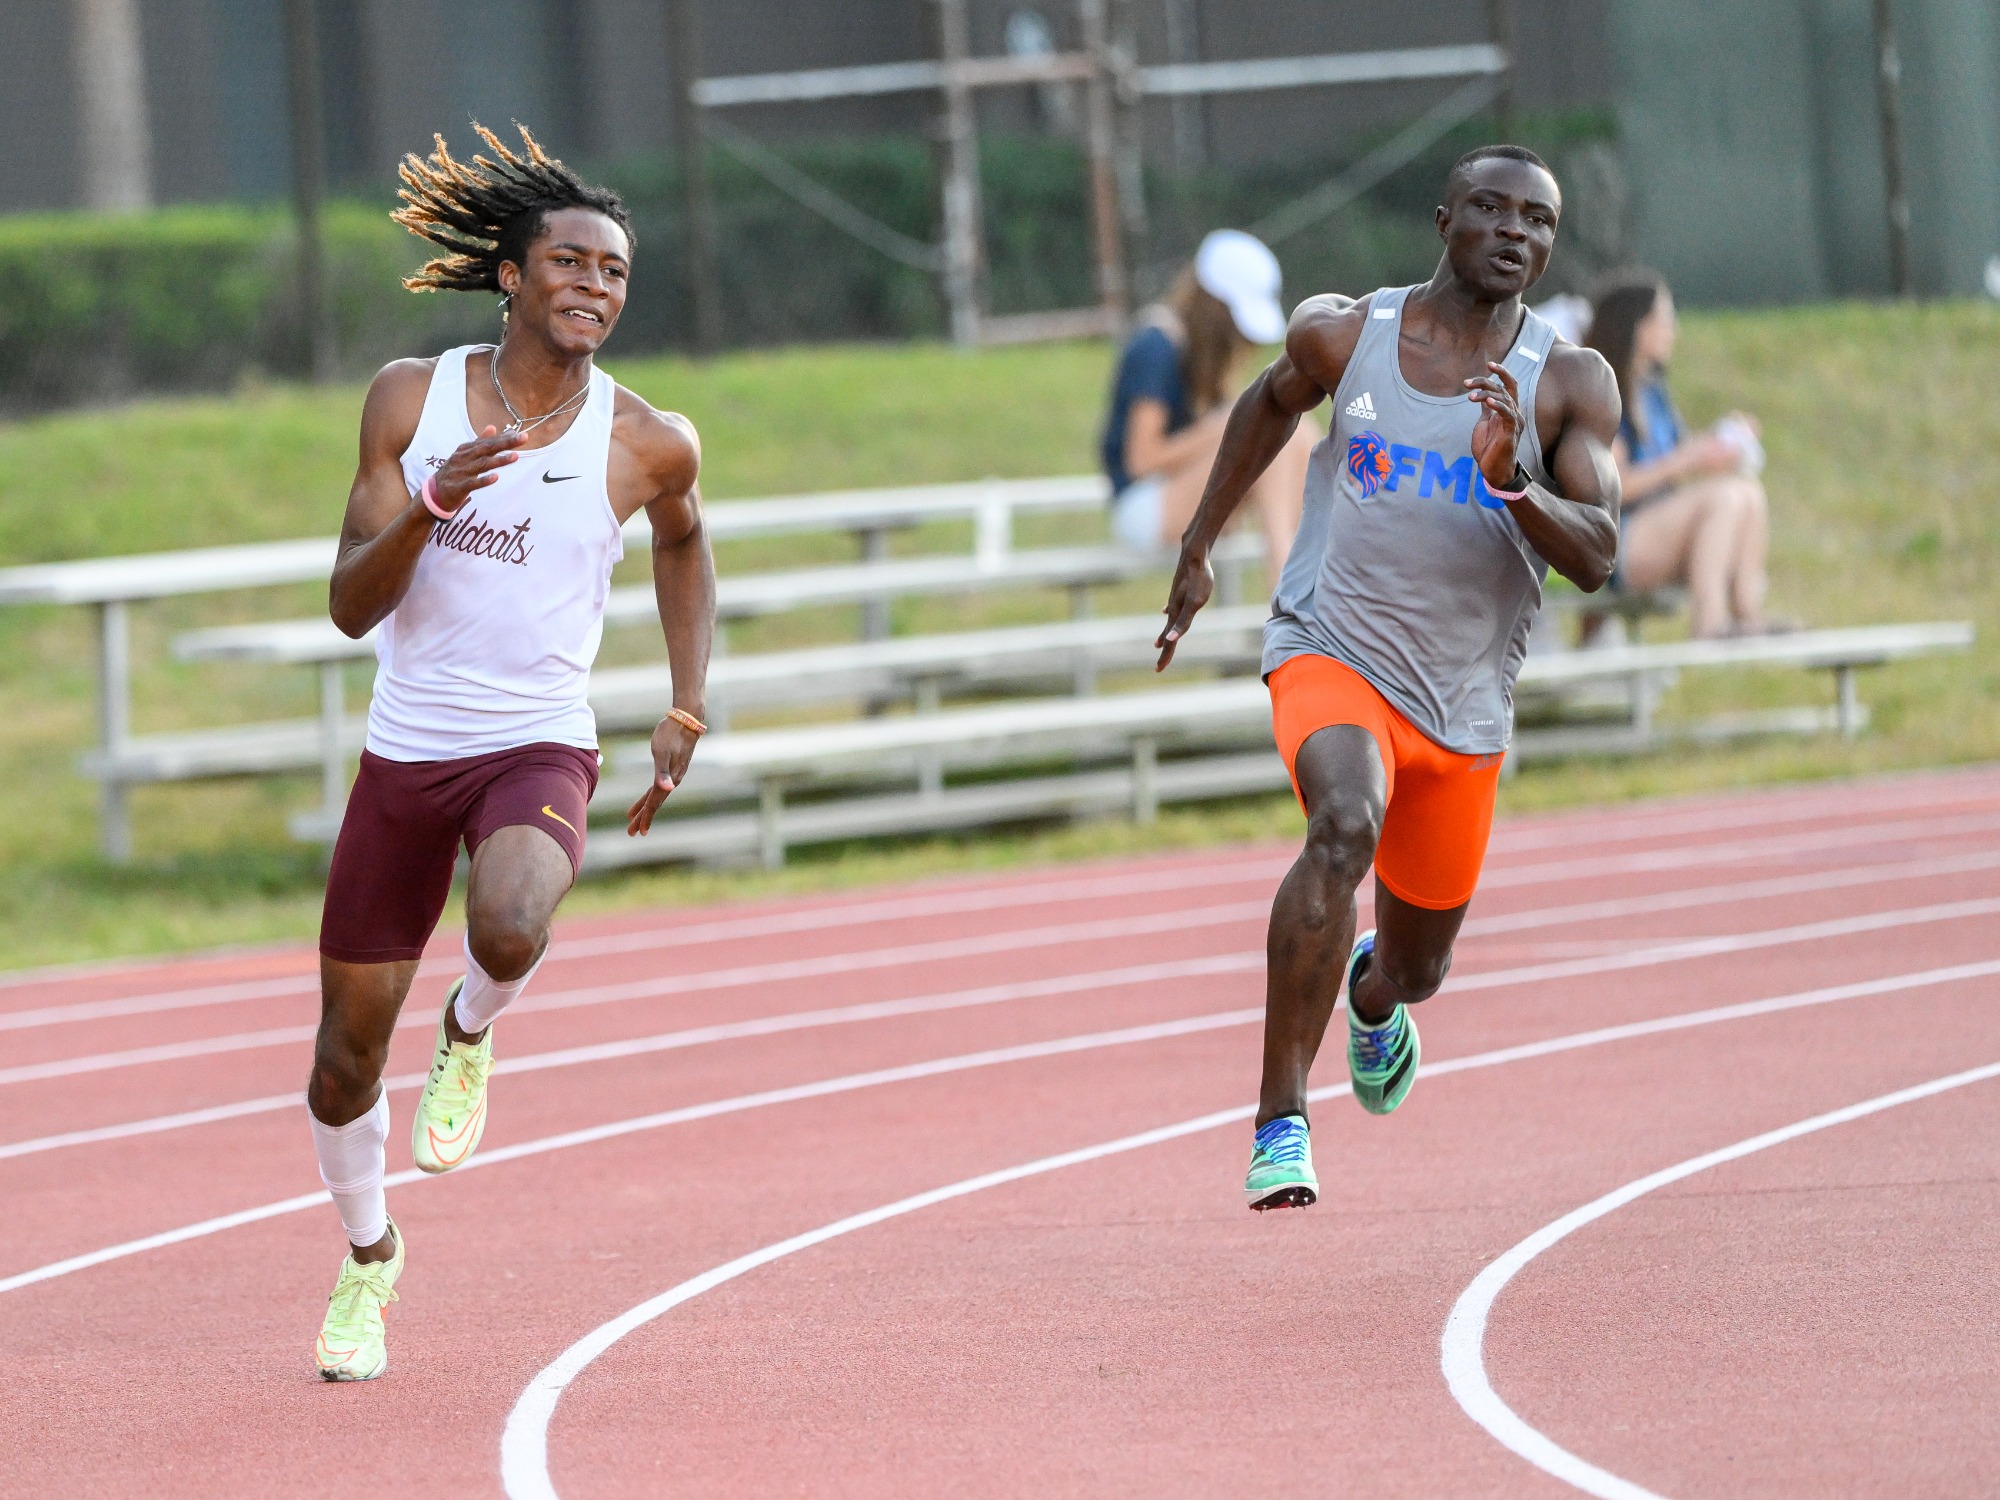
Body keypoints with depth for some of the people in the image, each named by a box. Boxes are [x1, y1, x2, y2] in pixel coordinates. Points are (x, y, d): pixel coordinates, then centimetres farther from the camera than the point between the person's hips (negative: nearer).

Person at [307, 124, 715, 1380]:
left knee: (509, 932, -36)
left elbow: (684, 544, 18)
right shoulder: (413, 400, -3)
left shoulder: (647, 445, -6)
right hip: (405, 751, 2)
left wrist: (688, 714, 10)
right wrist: (429, 504, -25)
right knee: (348, 1050, 8)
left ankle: (471, 1038, 1)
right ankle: (369, 1256, 36)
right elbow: (352, 606, -6)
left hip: (540, 750, -2)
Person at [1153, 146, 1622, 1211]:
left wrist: (1509, 482, -31)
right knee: (1344, 825, -35)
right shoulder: (1344, 335, -4)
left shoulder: (1569, 383, -6)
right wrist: (1198, 548, 22)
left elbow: (1596, 558, -13)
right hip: (1332, 652, -2)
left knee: (1415, 968, 16)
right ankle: (1280, 1124, -32)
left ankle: (1373, 994, 58)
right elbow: (1275, 401, 19)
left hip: (1463, 709, 2)